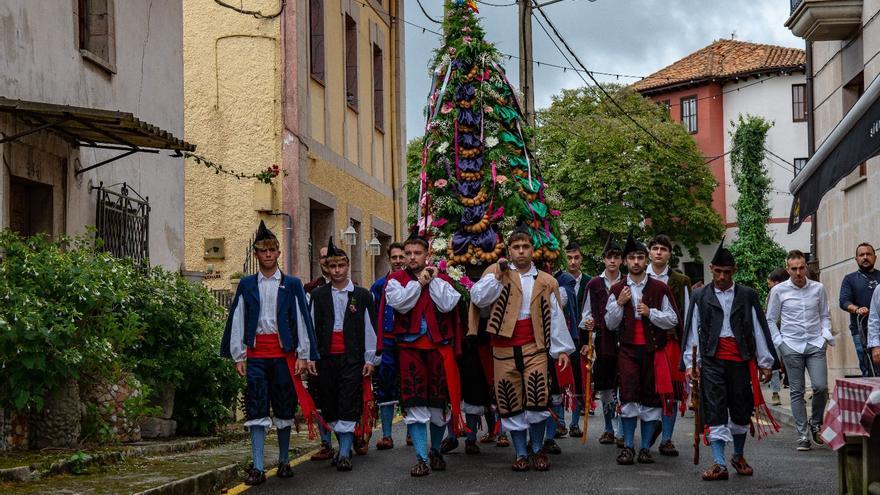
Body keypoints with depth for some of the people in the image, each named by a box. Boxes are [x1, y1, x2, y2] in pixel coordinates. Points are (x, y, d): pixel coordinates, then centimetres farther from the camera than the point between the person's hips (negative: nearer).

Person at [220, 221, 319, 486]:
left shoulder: (292, 284, 6)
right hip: (256, 353, 0)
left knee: (284, 408, 7)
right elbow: (237, 320, 6)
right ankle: (258, 468, -4)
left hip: (284, 353, 0)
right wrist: (238, 356, 1)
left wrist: (303, 355, -2)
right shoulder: (247, 285, 9)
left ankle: (284, 461, 21)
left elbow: (301, 319, 3)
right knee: (256, 410, -4)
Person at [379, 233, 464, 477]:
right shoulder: (396, 280, 7)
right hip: (410, 347, -1)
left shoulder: (441, 279, 9)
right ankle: (421, 458, -2)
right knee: (415, 404, -5)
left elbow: (447, 305, -8)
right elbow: (400, 303, -11)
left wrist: (433, 279, -4)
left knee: (439, 402, 6)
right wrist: (419, 282, -6)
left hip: (439, 347, 1)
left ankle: (436, 450, 26)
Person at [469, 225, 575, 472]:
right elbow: (478, 298, -8)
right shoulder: (495, 272, 6)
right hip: (504, 348, 0)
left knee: (538, 401, -9)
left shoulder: (546, 282, 10)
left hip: (535, 348, 0)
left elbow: (556, 317, 10)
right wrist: (497, 276, -12)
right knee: (511, 404, 4)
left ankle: (537, 449, 10)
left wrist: (562, 349, 6)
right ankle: (520, 453, 15)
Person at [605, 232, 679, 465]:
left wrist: (650, 312, -11)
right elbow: (610, 323, 9)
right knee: (628, 396, -7)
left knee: (651, 398, 1)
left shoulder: (660, 289, 2)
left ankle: (645, 448, 10)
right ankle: (628, 447, 1)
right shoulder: (617, 290, 8)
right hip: (627, 349, 0)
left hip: (652, 349, 0)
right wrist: (619, 304, -7)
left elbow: (673, 320, 3)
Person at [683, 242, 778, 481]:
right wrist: (691, 363, 2)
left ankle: (739, 456, 29)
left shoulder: (747, 295, 7)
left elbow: (759, 329, 7)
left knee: (741, 410, 9)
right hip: (712, 361, -1)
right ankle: (719, 464, -9)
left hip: (741, 360, 1)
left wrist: (765, 362, 5)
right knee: (714, 412, -7)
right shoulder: (700, 297, 7)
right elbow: (692, 331, 7)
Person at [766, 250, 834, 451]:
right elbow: (770, 320, 7)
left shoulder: (818, 288, 6)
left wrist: (826, 335, 2)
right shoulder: (779, 291, 1)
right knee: (797, 392, 1)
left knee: (821, 387, -11)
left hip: (816, 345, 1)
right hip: (791, 346, -1)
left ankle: (815, 423, 15)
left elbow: (825, 315, 16)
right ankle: (802, 436, 6)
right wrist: (779, 342, -1)